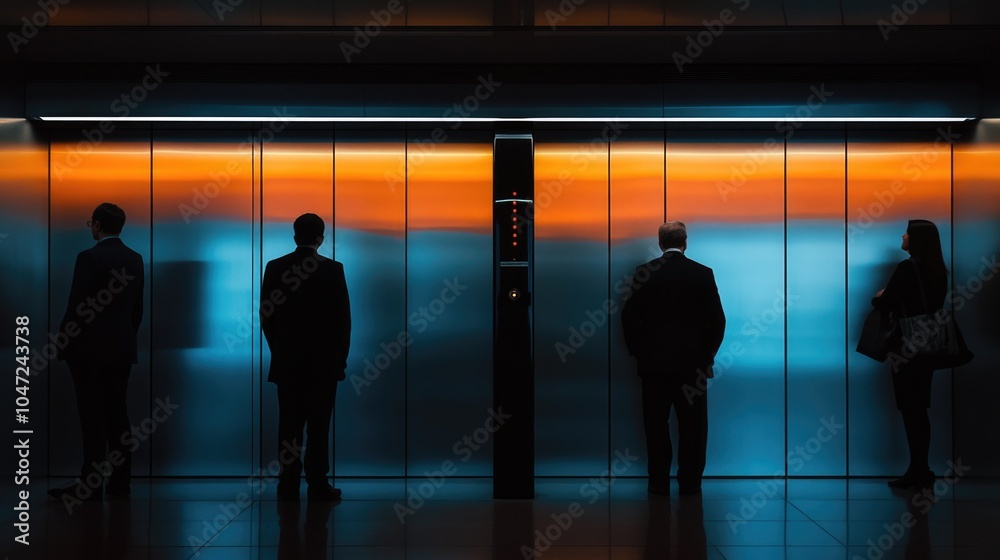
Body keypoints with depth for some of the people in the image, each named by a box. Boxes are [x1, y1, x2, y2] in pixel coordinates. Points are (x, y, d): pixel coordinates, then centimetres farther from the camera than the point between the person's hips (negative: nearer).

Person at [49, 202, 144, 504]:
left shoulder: (89, 258, -13)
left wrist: (62, 345, -4)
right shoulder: (135, 259, 8)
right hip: (123, 349, 7)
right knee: (117, 415, 9)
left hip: (90, 349, -7)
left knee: (92, 418, -4)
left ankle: (91, 485, -2)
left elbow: (76, 307, -13)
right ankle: (120, 482, 12)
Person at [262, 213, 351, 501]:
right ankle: (318, 486, 2)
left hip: (286, 360, 2)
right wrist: (341, 356, 6)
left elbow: (267, 315, 4)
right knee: (318, 424, 1)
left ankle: (288, 485, 7)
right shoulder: (332, 269, -7)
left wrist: (278, 350, 14)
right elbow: (343, 316, -4)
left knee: (290, 423, 6)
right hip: (323, 360, -2)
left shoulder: (274, 268, 1)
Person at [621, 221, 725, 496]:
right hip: (692, 362, 0)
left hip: (654, 361, 0)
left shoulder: (644, 273, -2)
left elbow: (629, 316, -3)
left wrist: (636, 351, 9)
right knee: (693, 427, 7)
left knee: (656, 425, 6)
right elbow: (717, 319, 0)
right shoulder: (703, 274, 0)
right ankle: (690, 482, 9)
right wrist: (707, 355, 10)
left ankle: (659, 482, 7)